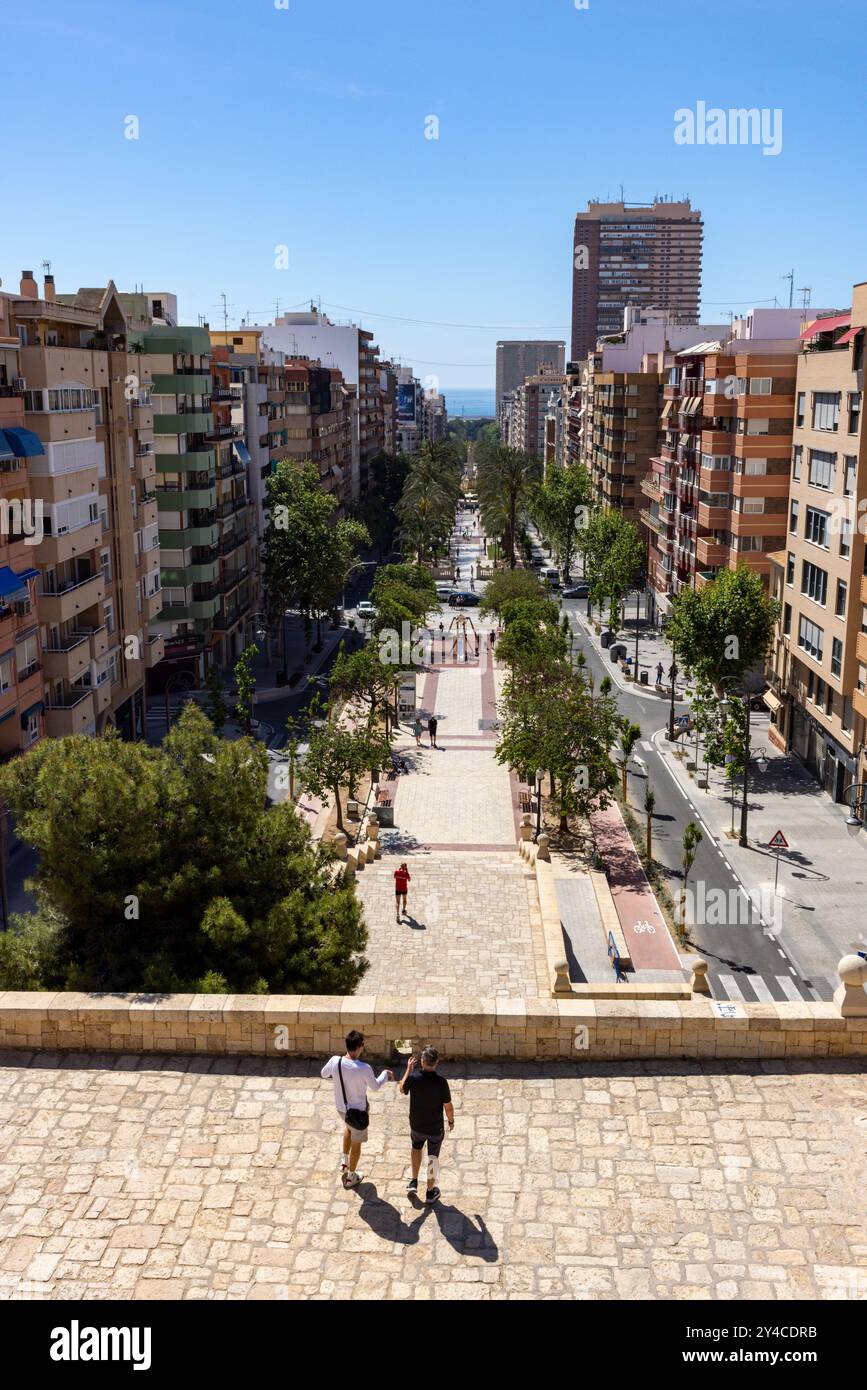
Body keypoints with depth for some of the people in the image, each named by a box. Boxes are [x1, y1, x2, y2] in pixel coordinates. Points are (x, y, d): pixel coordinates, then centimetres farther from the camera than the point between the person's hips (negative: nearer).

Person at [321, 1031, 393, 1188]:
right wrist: (385, 1075, 6)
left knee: (348, 1127, 37)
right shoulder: (364, 1068, -31)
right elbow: (375, 1087, -12)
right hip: (358, 1110, -4)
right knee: (356, 1144, 19)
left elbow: (324, 1075, 2)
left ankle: (344, 1161, 40)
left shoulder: (334, 1061, -21)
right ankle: (350, 1177, 36)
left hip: (341, 1107, 4)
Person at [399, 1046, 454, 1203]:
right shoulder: (441, 1082, -26)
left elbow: (402, 1090, 2)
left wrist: (408, 1069, 6)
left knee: (416, 1147, 31)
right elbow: (448, 1107, -16)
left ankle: (414, 1182, 30)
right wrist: (451, 1121, 4)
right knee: (433, 1157, 19)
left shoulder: (413, 1077, -22)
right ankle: (431, 1191, 31)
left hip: (417, 1126, 2)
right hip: (436, 1128, -2)